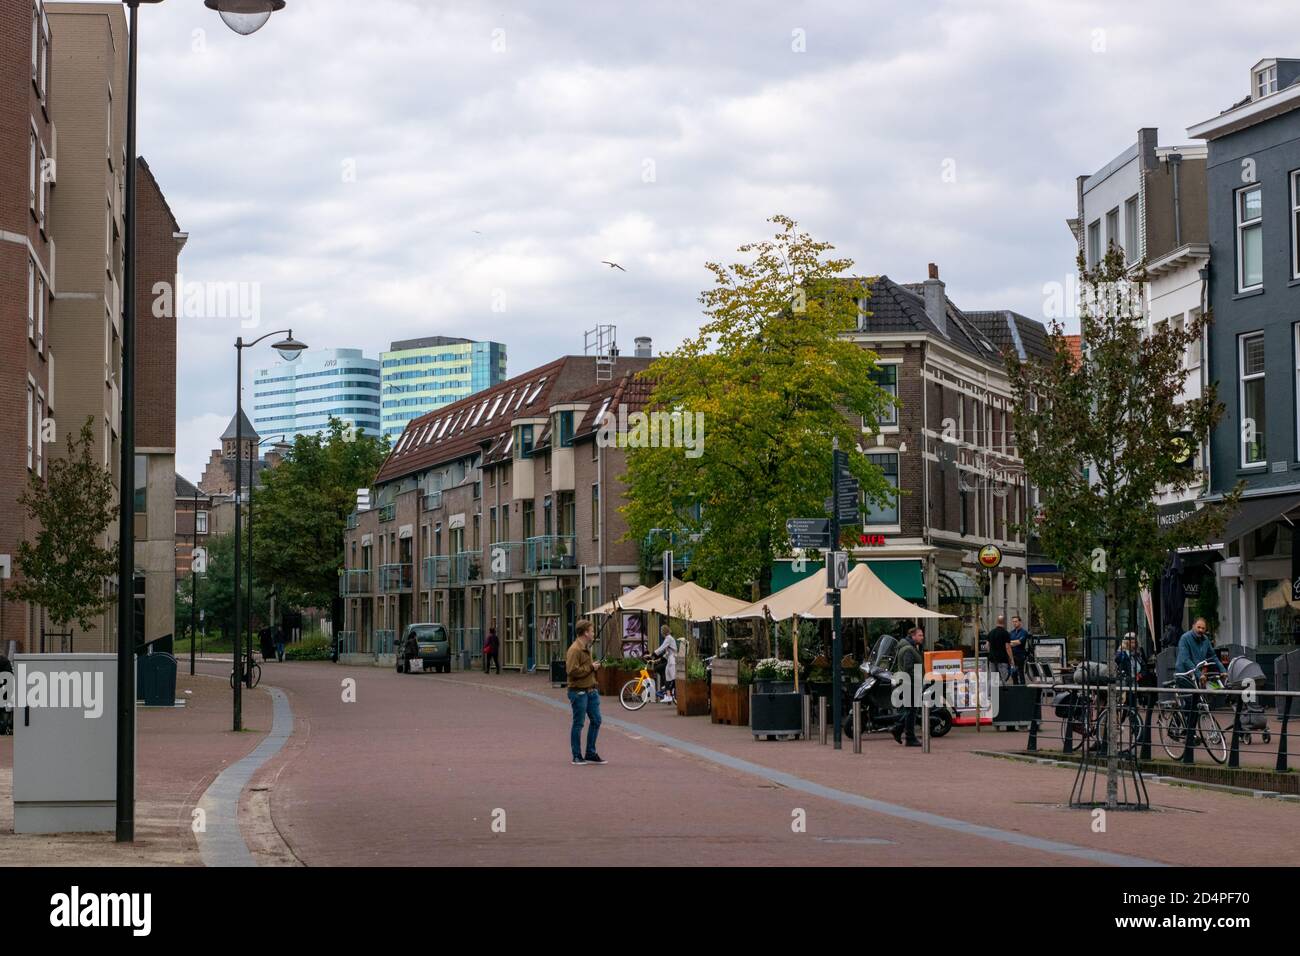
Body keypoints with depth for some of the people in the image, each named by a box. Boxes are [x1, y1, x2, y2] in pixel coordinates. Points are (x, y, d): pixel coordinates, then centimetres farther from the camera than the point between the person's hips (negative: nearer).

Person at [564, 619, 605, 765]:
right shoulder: (574, 650, -16)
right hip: (579, 691, -9)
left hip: (591, 691, 9)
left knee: (596, 721, 10)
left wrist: (595, 666, 9)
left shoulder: (587, 648, 15)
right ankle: (577, 756, 7)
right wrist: (591, 667, -18)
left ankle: (590, 754, 20)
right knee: (578, 724, -1)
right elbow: (572, 671, -25)